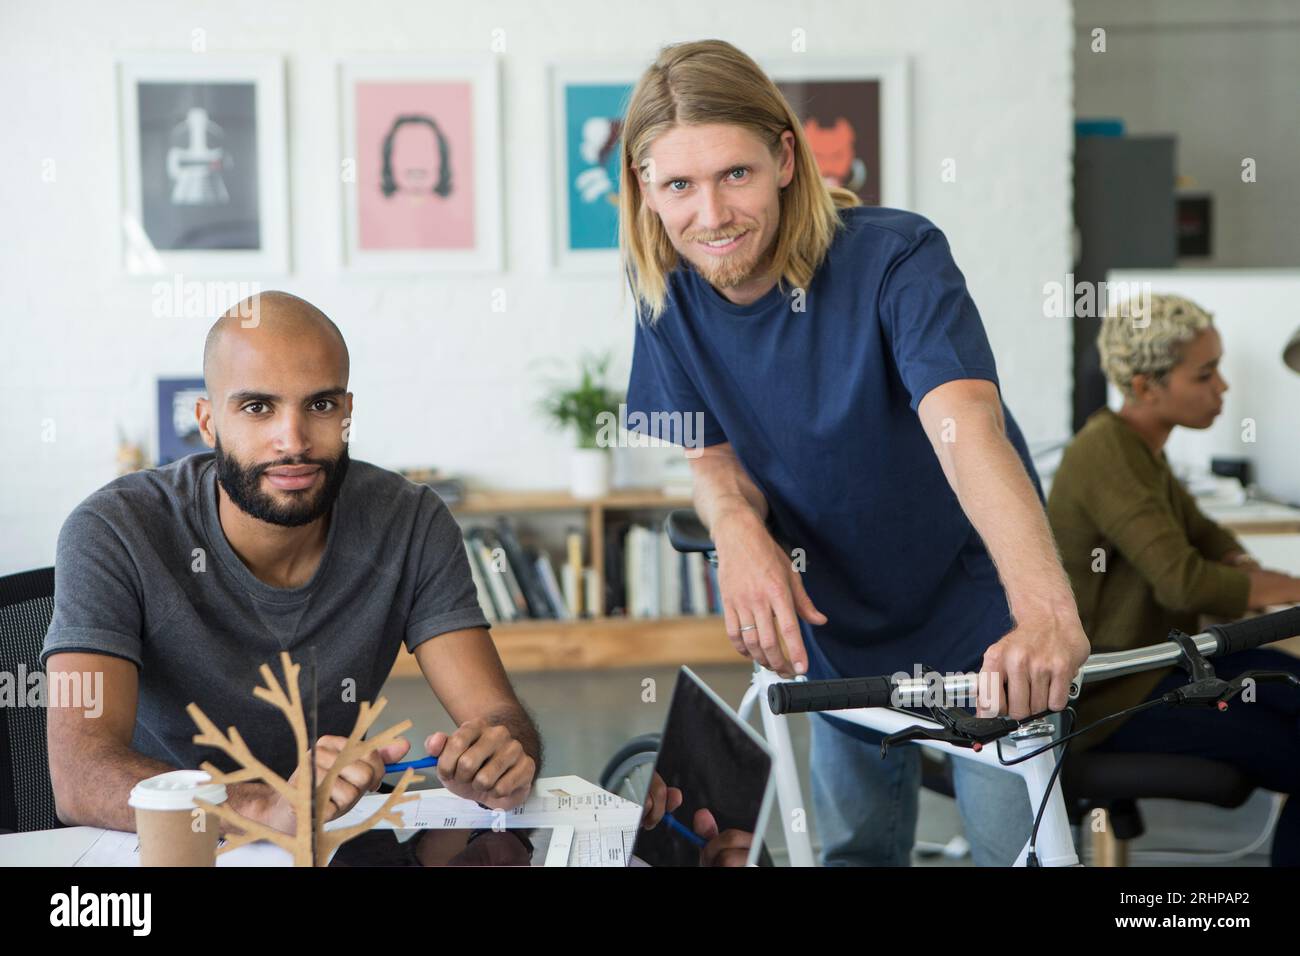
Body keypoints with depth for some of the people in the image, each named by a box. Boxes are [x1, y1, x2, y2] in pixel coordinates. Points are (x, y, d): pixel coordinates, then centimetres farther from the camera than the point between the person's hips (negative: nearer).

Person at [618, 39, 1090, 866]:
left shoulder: (896, 258, -28)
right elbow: (712, 457, -4)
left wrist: (1047, 612, -59)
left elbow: (966, 425, -43)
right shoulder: (670, 298, -12)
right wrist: (738, 530, -31)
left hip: (975, 617, -4)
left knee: (1021, 843, -3)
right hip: (839, 622, 5)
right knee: (856, 845, 16)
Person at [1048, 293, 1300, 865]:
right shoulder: (1107, 458, -23)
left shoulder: (1137, 445, 6)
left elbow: (1203, 536, 15)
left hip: (1156, 656, 10)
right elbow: (1185, 581, -31)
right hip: (1110, 696, -9)